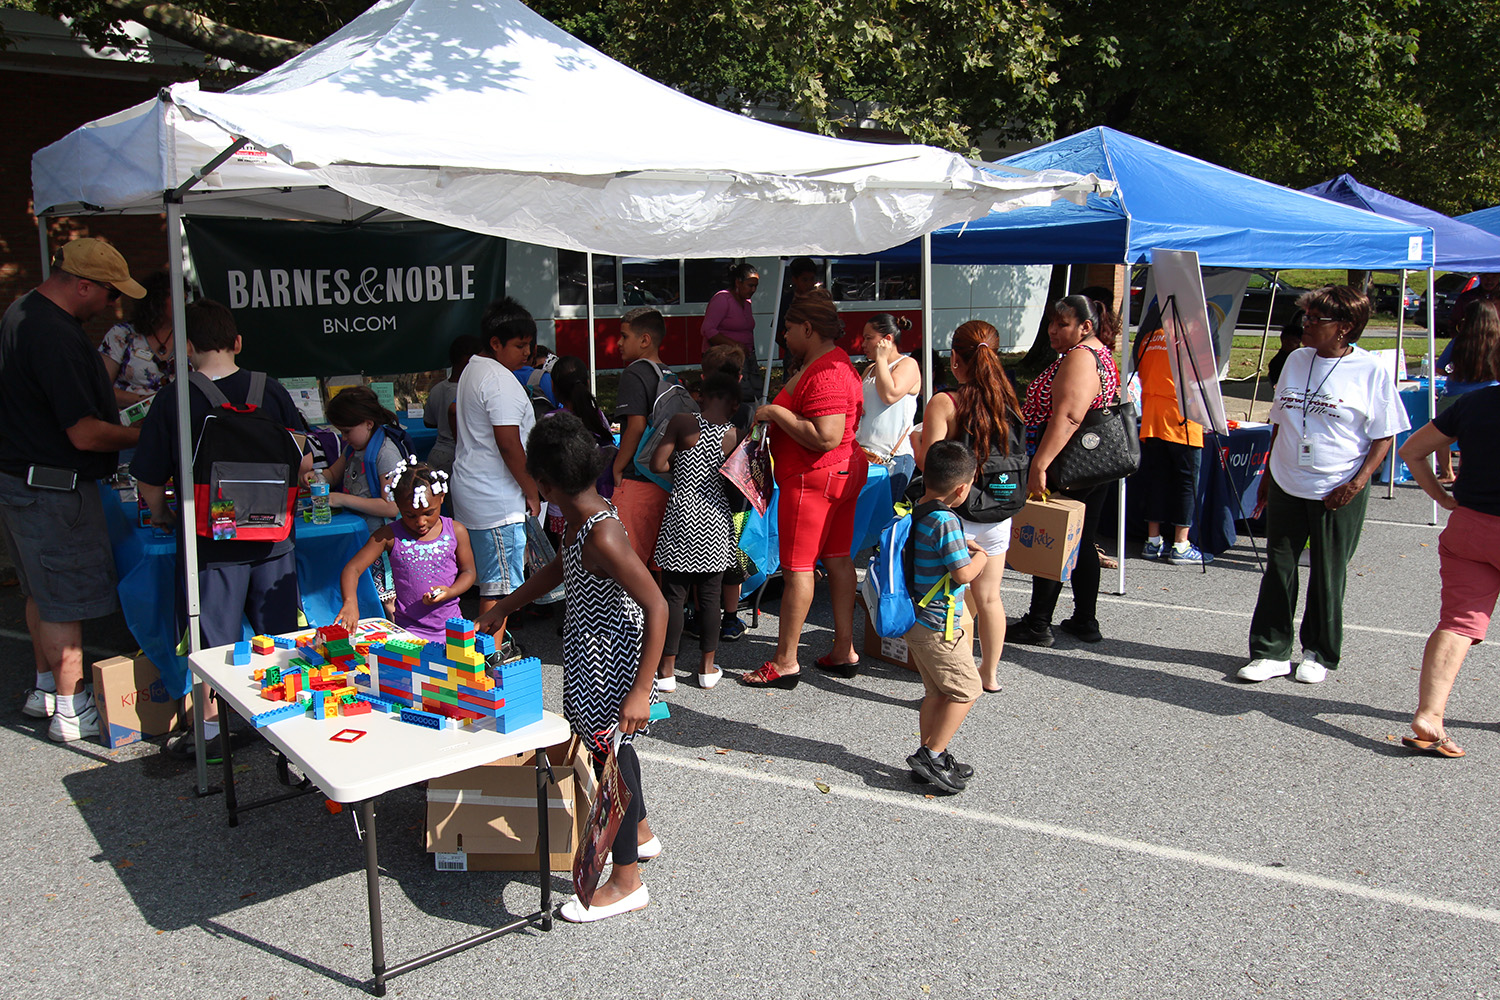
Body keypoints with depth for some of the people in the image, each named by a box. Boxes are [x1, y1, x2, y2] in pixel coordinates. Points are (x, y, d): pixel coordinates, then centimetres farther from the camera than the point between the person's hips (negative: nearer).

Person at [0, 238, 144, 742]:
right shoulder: (57, 338, -25)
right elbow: (85, 433, -25)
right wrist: (145, 434, -11)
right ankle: (71, 711, 10)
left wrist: (117, 402, 18)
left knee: (42, 591, 21)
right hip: (54, 491, -11)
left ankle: (46, 688, 36)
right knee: (66, 602, 0)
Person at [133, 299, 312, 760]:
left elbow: (149, 481, -5)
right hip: (273, 536, 3)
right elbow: (305, 461, 2)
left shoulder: (173, 402, -9)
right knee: (278, 634, 15)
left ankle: (211, 730, 19)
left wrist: (162, 514, 15)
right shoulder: (271, 391, -3)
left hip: (210, 538, -3)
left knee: (211, 638, 9)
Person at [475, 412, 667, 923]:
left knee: (609, 753, 3)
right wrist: (504, 606, 25)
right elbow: (559, 569, 19)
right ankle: (640, 833, 48)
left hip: (606, 659, -10)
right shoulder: (585, 516, 0)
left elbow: (657, 608, -30)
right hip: (590, 647, 10)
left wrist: (641, 690, -29)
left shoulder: (602, 536, -30)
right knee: (611, 744, 25)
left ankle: (626, 881, 20)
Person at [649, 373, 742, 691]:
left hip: (681, 514, -1)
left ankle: (667, 670, 7)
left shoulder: (682, 423, -7)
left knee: (674, 593, 4)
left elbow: (657, 464, -8)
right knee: (711, 594, 9)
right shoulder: (736, 435, -2)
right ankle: (707, 667, 16)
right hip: (715, 519, 1)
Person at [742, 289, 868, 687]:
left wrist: (776, 412, -21)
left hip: (813, 479, -11)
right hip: (845, 471, 11)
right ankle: (844, 652, 21)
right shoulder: (840, 362, 12)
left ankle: (785, 663, 5)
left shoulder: (822, 374, -22)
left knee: (797, 567, -3)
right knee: (838, 559, 14)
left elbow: (826, 437, -31)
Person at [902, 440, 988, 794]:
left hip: (917, 621, 9)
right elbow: (964, 573, -22)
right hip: (938, 627, -9)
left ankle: (930, 758, 26)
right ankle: (931, 755, 5)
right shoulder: (945, 521, -23)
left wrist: (962, 544, 14)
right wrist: (980, 557, -4)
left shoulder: (918, 513, 4)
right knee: (966, 688, 3)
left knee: (937, 691, 18)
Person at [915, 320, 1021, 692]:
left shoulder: (944, 403, -16)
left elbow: (929, 464, -19)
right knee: (988, 597, 18)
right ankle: (990, 673, 32)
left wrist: (913, 442, 1)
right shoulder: (1008, 400, -1)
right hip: (998, 515, 5)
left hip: (956, 515, -5)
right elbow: (1016, 457, 7)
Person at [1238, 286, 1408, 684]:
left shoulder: (1371, 370, -7)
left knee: (1328, 575, 7)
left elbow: (1384, 435, -5)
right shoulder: (1296, 361, 7)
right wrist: (1268, 475, 14)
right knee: (1278, 568, 6)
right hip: (1287, 486, 4)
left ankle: (1320, 654, 23)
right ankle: (1270, 652, 15)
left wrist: (1358, 481, -14)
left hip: (1338, 492, -4)